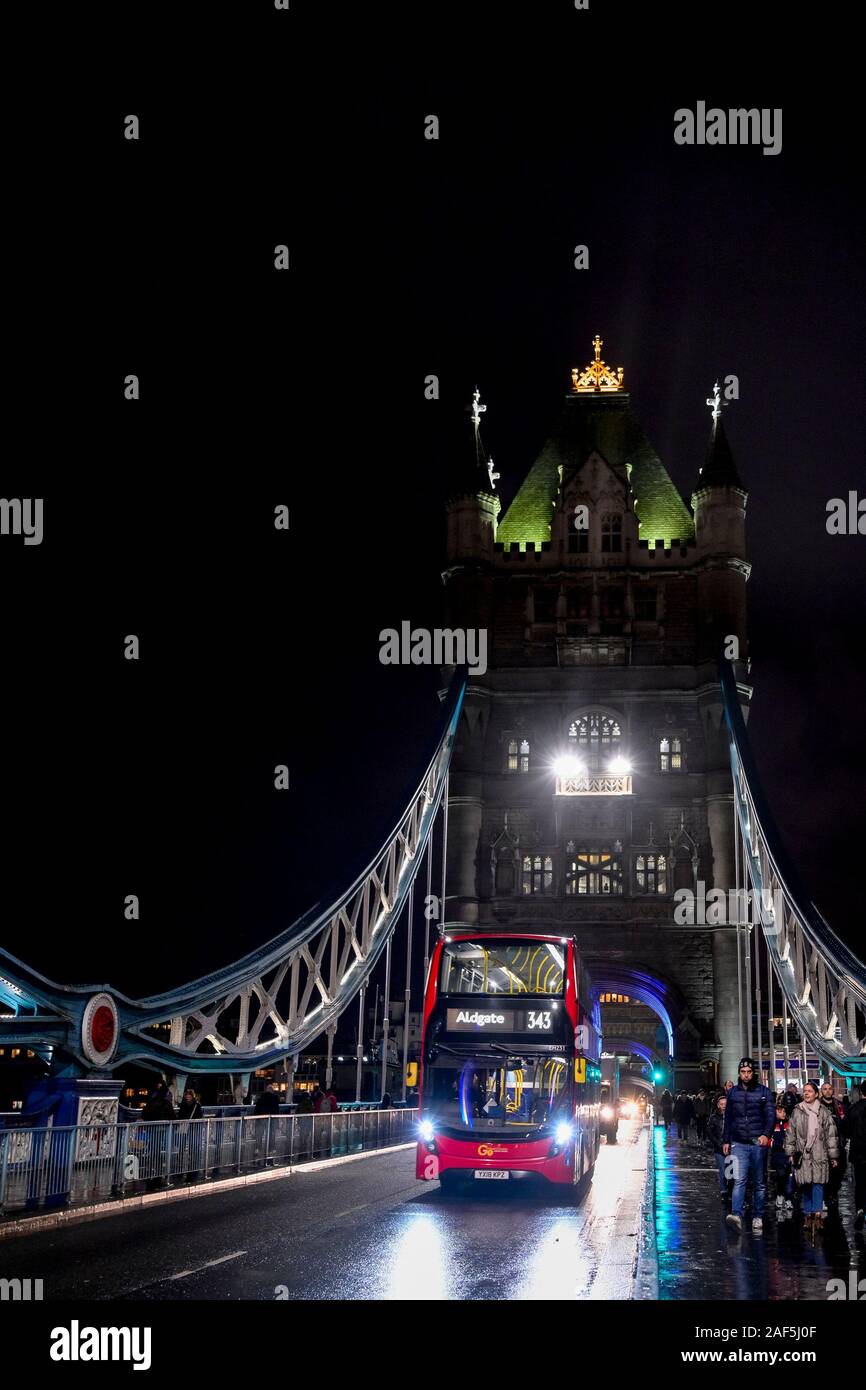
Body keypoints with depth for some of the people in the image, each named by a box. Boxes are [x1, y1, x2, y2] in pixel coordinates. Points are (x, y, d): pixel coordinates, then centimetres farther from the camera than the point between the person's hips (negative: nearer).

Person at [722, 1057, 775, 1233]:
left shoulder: (763, 1091, 4)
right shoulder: (733, 1092, 11)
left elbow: (771, 1115, -3)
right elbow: (728, 1118, 16)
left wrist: (766, 1134, -19)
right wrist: (726, 1140, 13)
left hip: (758, 1143, 0)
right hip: (739, 1144, 0)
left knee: (759, 1182, 7)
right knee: (739, 1180, -14)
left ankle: (757, 1218, 14)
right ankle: (736, 1214, -25)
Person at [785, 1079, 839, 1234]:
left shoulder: (823, 1111, 7)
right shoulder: (797, 1111, 9)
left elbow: (831, 1134, 7)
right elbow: (791, 1133, 11)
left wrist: (833, 1155, 4)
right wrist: (791, 1152, 4)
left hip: (819, 1153, -1)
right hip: (803, 1154, 1)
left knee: (818, 1182, -11)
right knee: (805, 1185, 0)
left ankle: (817, 1213, -16)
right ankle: (808, 1214, 6)